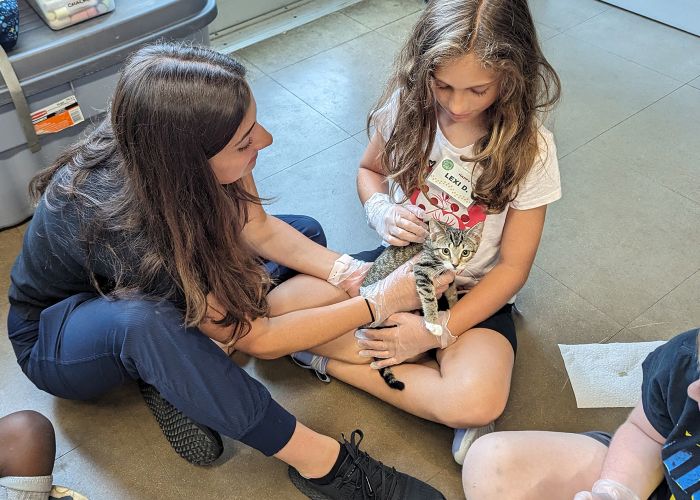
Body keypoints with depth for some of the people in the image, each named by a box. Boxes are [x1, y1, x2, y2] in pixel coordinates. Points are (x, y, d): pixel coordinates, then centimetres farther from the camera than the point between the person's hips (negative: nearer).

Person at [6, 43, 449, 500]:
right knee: (143, 322, -44)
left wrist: (350, 273, -23)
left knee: (304, 232, -2)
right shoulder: (127, 223, -40)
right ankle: (317, 461, -28)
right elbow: (257, 339, -31)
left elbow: (260, 230, -9)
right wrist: (383, 300, -29)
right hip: (54, 339, -6)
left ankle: (175, 379, -12)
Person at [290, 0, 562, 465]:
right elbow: (369, 171, 8)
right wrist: (383, 212, -16)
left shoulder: (529, 149, -18)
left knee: (477, 402, -33)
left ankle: (336, 363, -11)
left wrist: (437, 331, -20)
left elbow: (513, 266, -12)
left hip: (473, 293, -3)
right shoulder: (407, 106, -12)